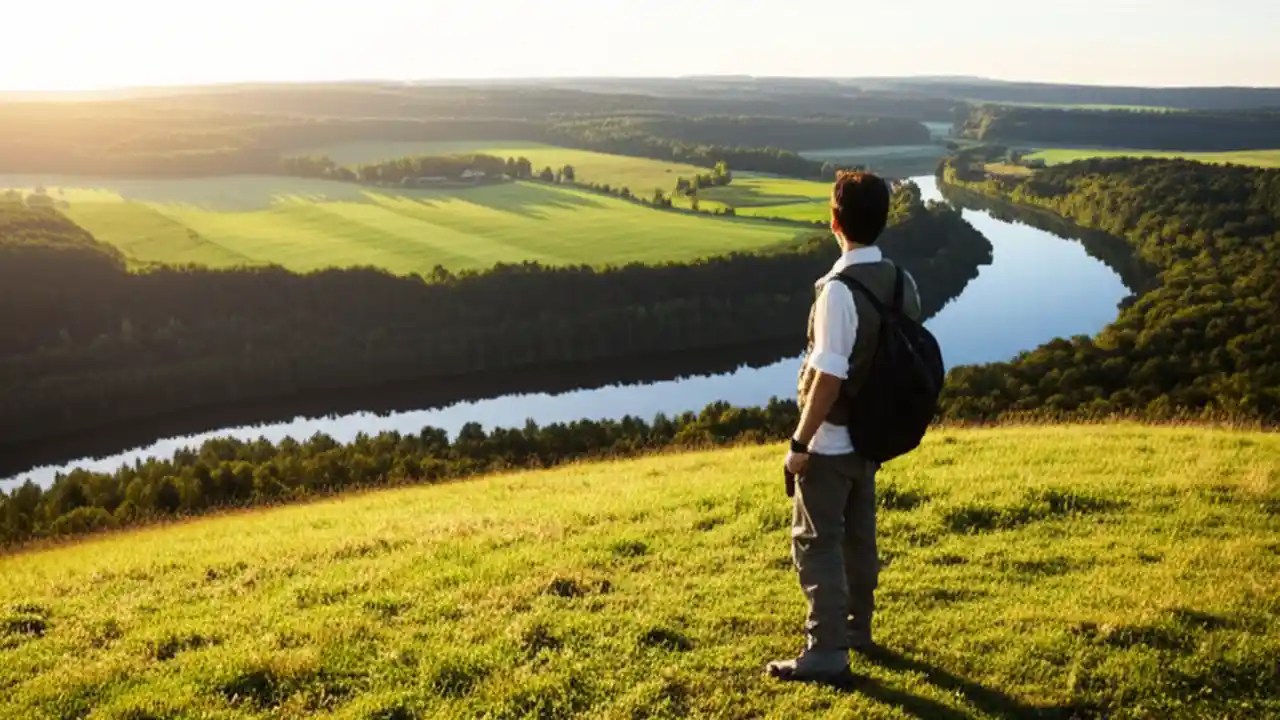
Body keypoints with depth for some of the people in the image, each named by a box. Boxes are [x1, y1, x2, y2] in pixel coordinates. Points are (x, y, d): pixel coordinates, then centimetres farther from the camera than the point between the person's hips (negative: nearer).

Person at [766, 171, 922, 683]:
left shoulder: (839, 289, -23)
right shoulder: (902, 283, 1)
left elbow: (829, 377, -24)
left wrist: (799, 443, -16)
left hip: (831, 442, -8)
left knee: (816, 542, 2)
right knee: (858, 535, 20)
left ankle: (826, 652, 6)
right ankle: (857, 628, 35)